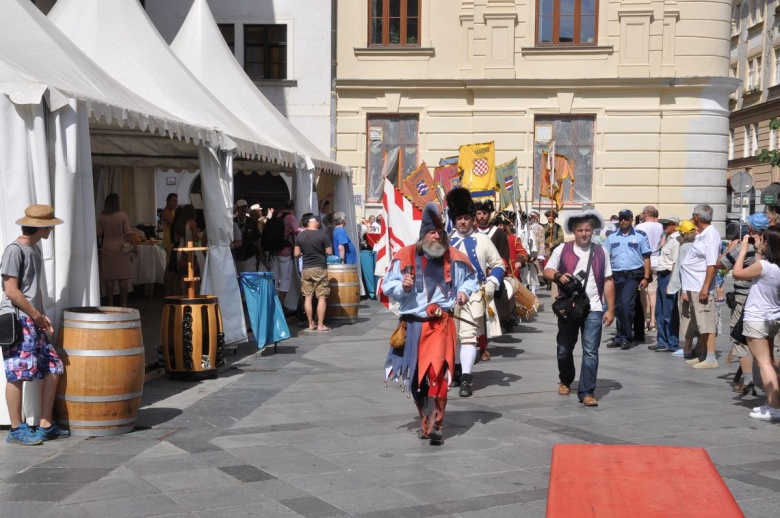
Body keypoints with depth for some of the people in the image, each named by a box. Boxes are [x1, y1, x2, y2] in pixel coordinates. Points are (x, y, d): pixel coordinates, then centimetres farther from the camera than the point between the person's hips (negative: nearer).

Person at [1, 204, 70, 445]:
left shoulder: (34, 249, 16)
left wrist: (42, 316, 10)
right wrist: (36, 315, -10)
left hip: (33, 321, 9)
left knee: (54, 368, 7)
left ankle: (46, 426, 13)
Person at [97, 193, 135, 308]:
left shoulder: (101, 217, -1)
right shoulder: (123, 215, -6)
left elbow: (98, 235, 2)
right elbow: (128, 233, -7)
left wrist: (99, 245, 17)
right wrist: (133, 246, 2)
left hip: (107, 248, 1)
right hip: (121, 248, -1)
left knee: (109, 278, 3)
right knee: (123, 278, 3)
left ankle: (110, 303, 3)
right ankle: (124, 303, 4)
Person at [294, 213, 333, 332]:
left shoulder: (300, 235, 0)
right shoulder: (323, 235, -10)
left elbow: (297, 254, 3)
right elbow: (329, 252, -7)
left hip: (306, 269, 4)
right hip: (320, 268, -4)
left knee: (308, 297, 8)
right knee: (321, 297, 1)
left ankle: (311, 324, 11)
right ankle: (320, 325, -1)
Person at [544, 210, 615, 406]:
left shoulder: (600, 252, 5)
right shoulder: (562, 250, 2)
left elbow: (608, 281, 6)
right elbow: (547, 271, 6)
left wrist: (610, 309, 1)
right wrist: (558, 276, -17)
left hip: (593, 310, -1)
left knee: (591, 351, -8)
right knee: (564, 350, 13)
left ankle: (586, 392, -3)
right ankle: (565, 381, 39)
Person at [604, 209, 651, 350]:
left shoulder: (640, 236, 3)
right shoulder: (611, 238, 11)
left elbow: (646, 258, 2)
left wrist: (646, 277, -6)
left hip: (633, 275, -4)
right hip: (616, 275, 4)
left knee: (626, 303, -16)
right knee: (619, 306, 9)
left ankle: (626, 337, -8)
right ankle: (621, 337, 18)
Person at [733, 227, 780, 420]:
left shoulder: (763, 265, -21)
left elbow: (737, 273, -10)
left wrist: (743, 249, -3)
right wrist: (757, 248, 15)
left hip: (756, 320, -8)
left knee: (764, 363, -8)